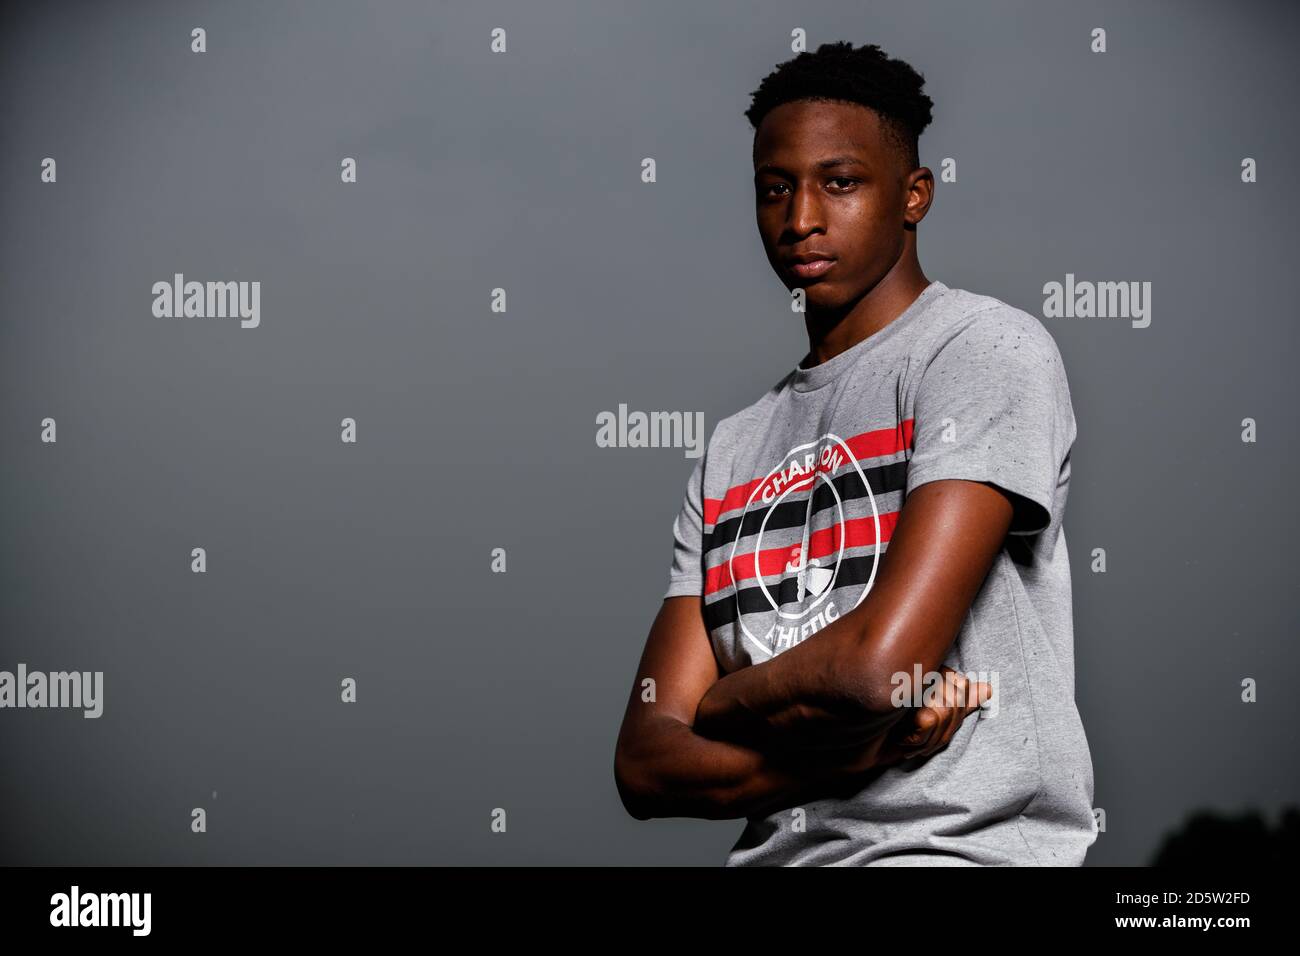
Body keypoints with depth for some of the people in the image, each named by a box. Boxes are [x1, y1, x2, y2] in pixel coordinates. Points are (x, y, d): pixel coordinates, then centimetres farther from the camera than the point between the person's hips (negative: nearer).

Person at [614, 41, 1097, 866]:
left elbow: (879, 663, -13)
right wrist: (844, 757, -8)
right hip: (774, 851, 5)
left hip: (959, 846, -5)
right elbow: (646, 763, 8)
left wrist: (715, 703, 4)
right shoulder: (735, 449, 16)